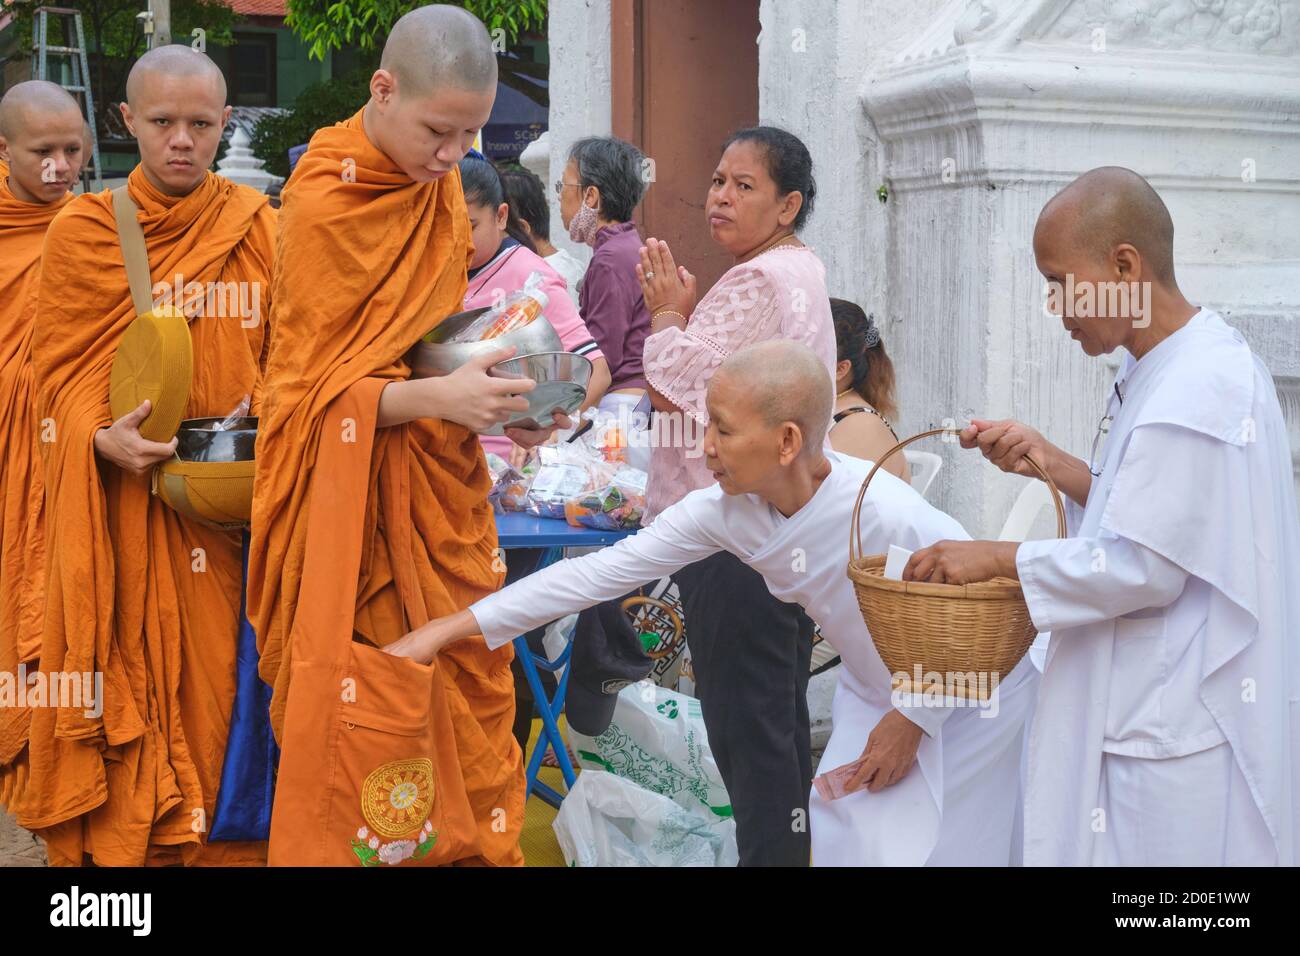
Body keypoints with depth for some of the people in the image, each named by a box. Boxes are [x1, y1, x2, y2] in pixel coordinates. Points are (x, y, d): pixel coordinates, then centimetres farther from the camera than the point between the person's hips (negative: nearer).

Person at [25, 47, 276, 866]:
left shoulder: (259, 228, 5)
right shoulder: (82, 232, 3)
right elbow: (61, 370, 1)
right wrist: (102, 438, -17)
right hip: (123, 509, 0)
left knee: (220, 685, 2)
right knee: (130, 691, 2)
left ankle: (228, 841, 16)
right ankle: (126, 838, 17)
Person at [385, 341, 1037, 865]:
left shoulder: (885, 517, -36)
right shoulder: (727, 510, -19)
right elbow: (602, 571, -17)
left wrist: (912, 719, -16)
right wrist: (449, 629, -20)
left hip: (968, 692, -5)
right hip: (873, 694, 5)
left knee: (926, 851, -3)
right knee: (839, 846, 6)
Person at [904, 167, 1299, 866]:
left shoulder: (1195, 393, -22)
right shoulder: (1154, 371, 10)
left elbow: (1142, 567, -23)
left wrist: (997, 559, -13)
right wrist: (1051, 462, 4)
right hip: (1140, 714, 10)